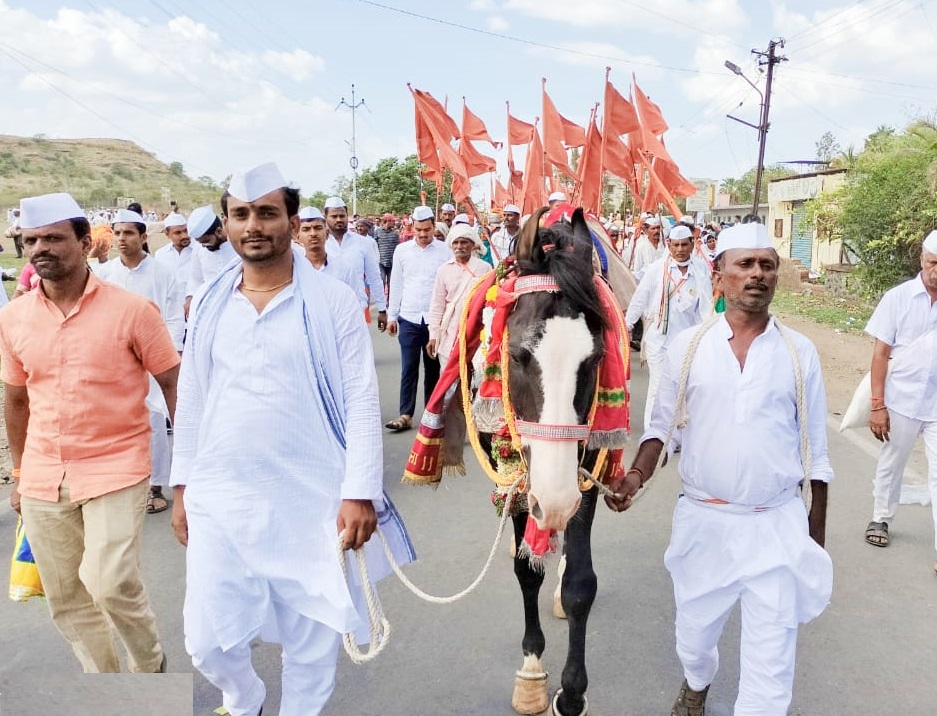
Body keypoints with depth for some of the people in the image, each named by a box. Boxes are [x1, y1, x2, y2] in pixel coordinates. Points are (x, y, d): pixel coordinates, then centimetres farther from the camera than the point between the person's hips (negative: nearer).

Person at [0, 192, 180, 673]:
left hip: (115, 470, -4)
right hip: (42, 480, 5)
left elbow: (174, 384, -5)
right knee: (66, 598, 12)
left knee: (111, 583, -14)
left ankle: (150, 666, 18)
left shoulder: (132, 310, -11)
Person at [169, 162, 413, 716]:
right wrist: (183, 485, 11)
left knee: (312, 638, 12)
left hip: (313, 502, -3)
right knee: (208, 638, 11)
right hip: (219, 500, 3)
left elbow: (362, 401, -9)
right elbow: (191, 399, 10)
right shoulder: (209, 302, 5)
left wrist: (360, 492, -13)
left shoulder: (334, 301, -7)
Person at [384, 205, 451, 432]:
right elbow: (396, 284, 8)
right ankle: (406, 415, 6)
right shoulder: (402, 250, 4)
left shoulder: (445, 251, -1)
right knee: (408, 368, 1)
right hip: (409, 319, 1)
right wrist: (392, 316, 7)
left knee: (433, 368, 11)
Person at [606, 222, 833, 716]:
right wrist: (637, 473, -15)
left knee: (771, 658, 3)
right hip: (702, 521, 1)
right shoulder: (688, 346, -2)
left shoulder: (800, 353, -2)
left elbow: (815, 449, 4)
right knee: (694, 633, 21)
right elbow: (664, 424, 3)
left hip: (778, 525, -1)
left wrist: (816, 536, 6)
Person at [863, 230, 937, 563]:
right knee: (890, 464, 17)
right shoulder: (899, 298, -6)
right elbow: (881, 354, -4)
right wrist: (877, 405, -7)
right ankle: (880, 519, 37)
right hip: (901, 401, 0)